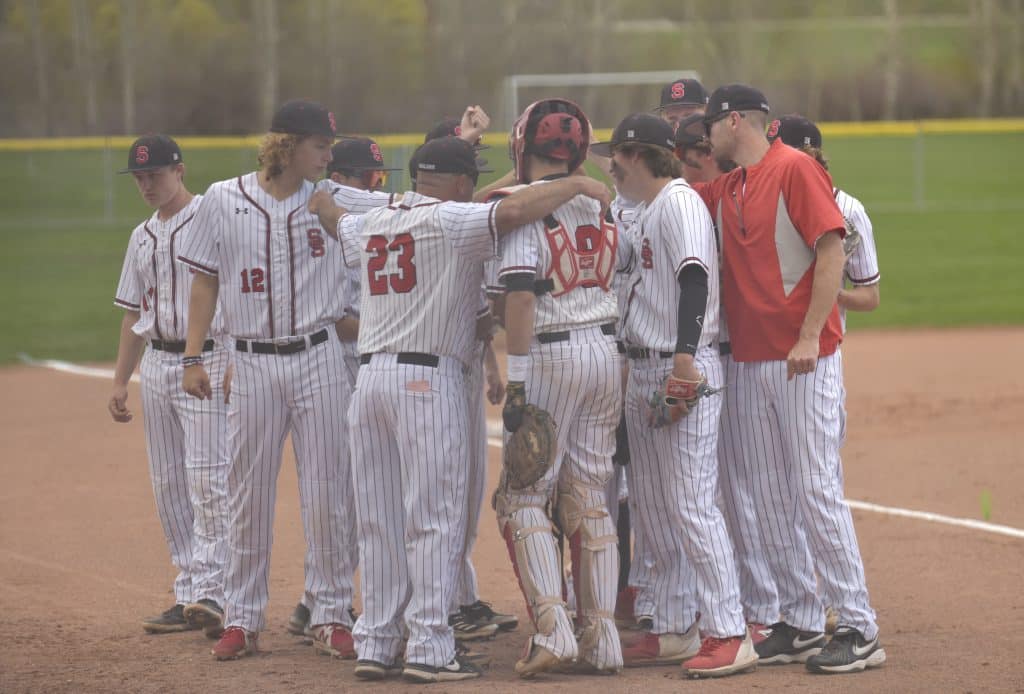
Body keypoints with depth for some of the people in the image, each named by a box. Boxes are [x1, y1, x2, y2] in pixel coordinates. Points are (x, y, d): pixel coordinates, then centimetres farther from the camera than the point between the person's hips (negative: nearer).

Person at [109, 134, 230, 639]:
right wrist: (120, 382, 16)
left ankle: (210, 593, -16)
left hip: (207, 362, -8)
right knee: (168, 483, 7)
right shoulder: (143, 237, 17)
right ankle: (188, 596, 11)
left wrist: (235, 363, -21)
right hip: (156, 365, 8)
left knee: (207, 477, -13)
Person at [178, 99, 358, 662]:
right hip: (253, 363, -1)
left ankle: (330, 615, 10)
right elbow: (206, 280, 5)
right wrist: (193, 358, 0)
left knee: (326, 493, 0)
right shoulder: (223, 201, -1)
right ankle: (241, 619, 13)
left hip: (318, 358, 1)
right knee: (248, 493, 4)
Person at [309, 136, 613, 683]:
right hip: (429, 379, -7)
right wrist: (575, 185, -11)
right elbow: (510, 212, -22)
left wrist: (321, 201, 60)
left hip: (369, 379, 7)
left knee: (379, 519, 10)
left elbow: (333, 220, 37)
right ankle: (429, 649, -6)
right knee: (433, 517, -4)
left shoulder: (370, 224, 15)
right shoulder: (449, 221, -6)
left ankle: (375, 644, 11)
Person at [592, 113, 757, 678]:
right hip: (642, 372, 11)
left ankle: (729, 635, -13)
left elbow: (694, 277, -23)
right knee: (652, 508, 13)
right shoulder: (643, 212, 19)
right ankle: (674, 630, 19)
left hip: (685, 372, -11)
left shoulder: (679, 202, -11)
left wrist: (684, 356, -32)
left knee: (691, 505, -13)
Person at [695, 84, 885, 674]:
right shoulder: (722, 190, 15)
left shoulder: (795, 170, -8)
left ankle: (861, 630, -7)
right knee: (771, 498, 8)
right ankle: (801, 625, 14)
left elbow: (832, 252, -14)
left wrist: (809, 337, -19)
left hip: (806, 359, -8)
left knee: (817, 489, -10)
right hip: (751, 359, 8)